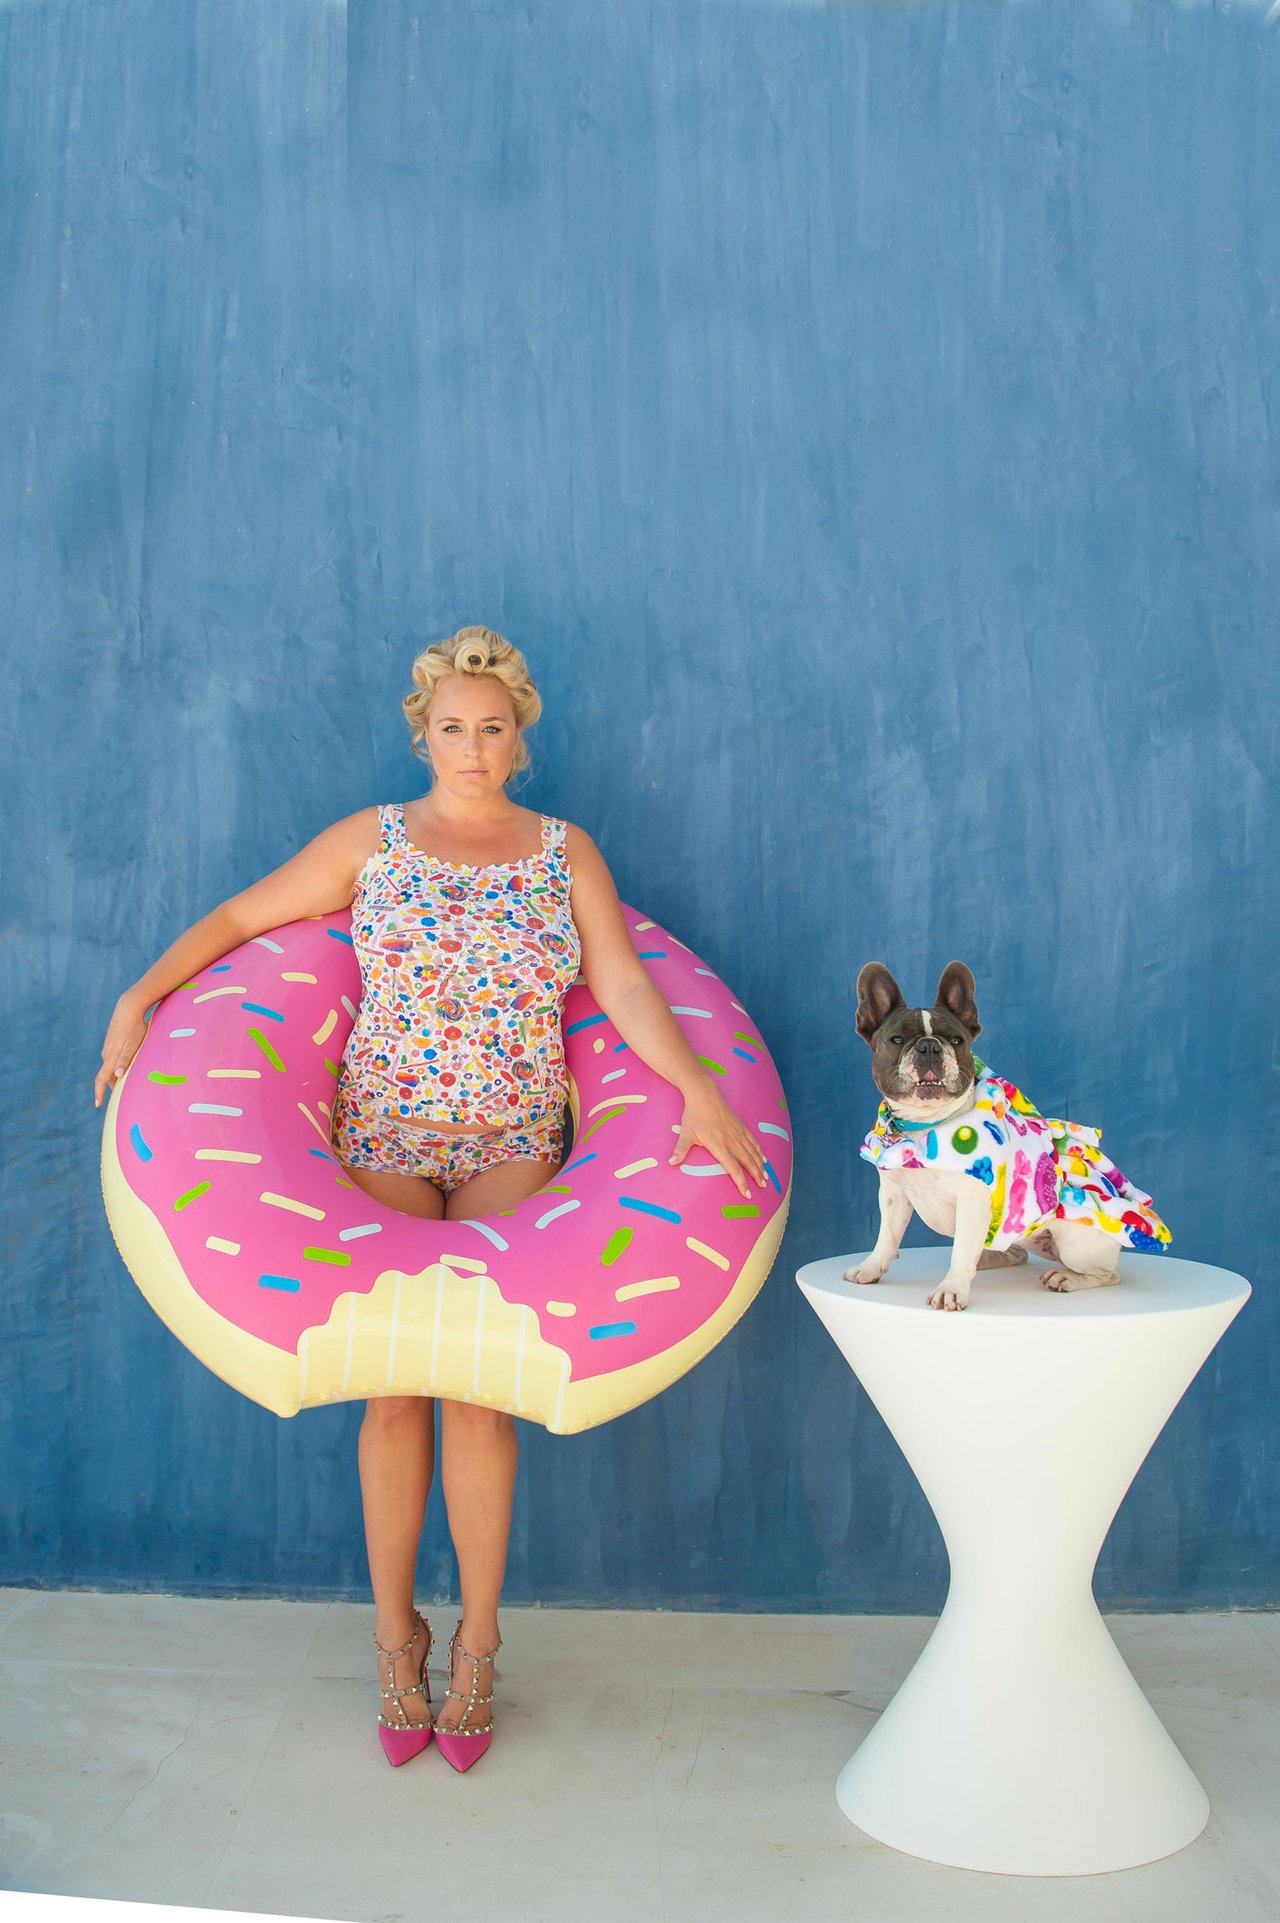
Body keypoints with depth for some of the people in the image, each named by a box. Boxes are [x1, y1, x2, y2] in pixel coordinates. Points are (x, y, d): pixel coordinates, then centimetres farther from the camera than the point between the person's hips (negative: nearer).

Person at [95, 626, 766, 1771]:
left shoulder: (566, 853, 4)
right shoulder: (372, 843, 4)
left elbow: (627, 989, -6)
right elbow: (239, 919, 7)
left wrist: (700, 1090, -21)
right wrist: (140, 998, -6)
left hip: (511, 1147, 0)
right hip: (383, 1141, 0)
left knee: (480, 1393, -4)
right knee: (396, 1391, 1)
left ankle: (476, 1646, 14)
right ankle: (395, 1635, 19)